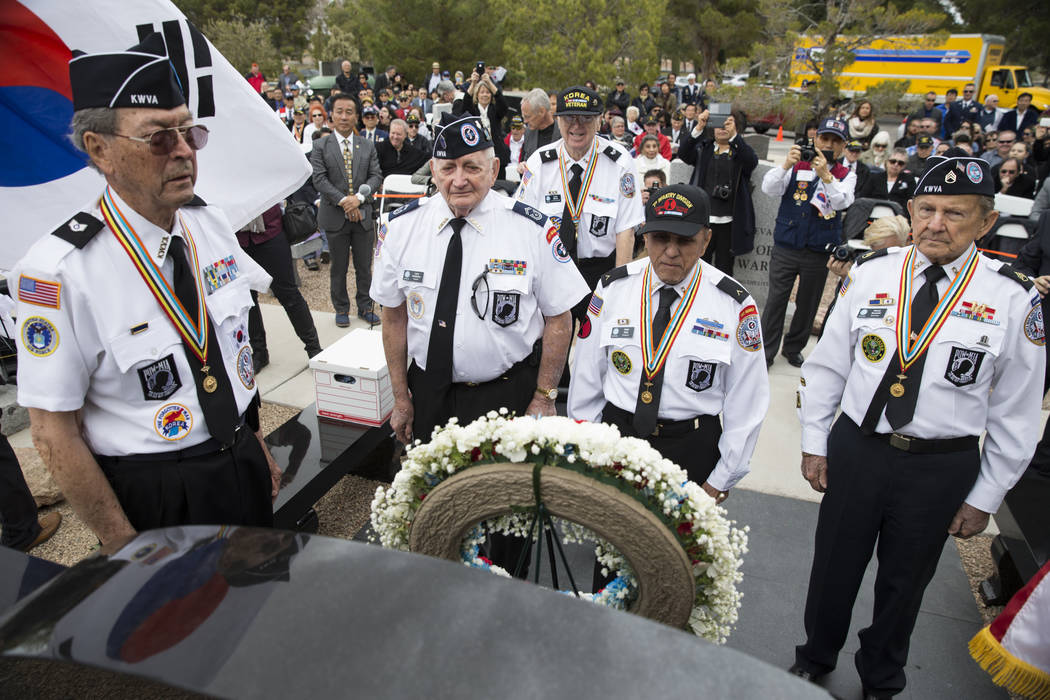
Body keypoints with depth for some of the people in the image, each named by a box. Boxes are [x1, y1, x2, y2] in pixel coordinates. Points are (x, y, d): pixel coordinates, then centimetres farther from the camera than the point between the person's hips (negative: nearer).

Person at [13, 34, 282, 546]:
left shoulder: (212, 224, -4)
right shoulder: (59, 271, -22)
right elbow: (54, 433, -15)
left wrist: (257, 447, 11)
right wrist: (125, 549, -11)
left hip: (243, 467, 6)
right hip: (155, 498, -5)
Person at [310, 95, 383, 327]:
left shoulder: (368, 146, 7)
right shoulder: (320, 146, 1)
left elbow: (376, 176, 0)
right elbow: (319, 179, -8)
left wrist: (359, 197, -16)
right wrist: (343, 201, -18)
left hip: (363, 214, 2)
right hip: (335, 216, -2)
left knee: (365, 266, 9)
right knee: (338, 268, 9)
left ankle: (365, 307, 23)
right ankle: (341, 309, 23)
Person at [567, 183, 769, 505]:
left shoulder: (735, 304, -10)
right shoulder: (612, 288, -5)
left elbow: (746, 402, -4)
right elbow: (586, 376, 1)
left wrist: (721, 481, -1)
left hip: (692, 449, -1)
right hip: (615, 437, 2)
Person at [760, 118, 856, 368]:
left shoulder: (846, 176, 5)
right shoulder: (796, 166, 4)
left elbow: (842, 202, -14)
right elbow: (769, 188, -10)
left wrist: (825, 175, -26)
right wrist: (786, 165, -25)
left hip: (819, 253, 1)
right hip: (785, 248, -1)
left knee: (807, 304, 12)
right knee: (775, 300, -1)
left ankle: (794, 348, 29)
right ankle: (766, 351, 10)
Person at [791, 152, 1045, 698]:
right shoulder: (870, 274, -5)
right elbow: (826, 364, 1)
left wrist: (983, 499, 0)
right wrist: (815, 443, 2)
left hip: (942, 468, 0)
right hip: (855, 449, 1)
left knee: (905, 581, 19)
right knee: (833, 568, 16)